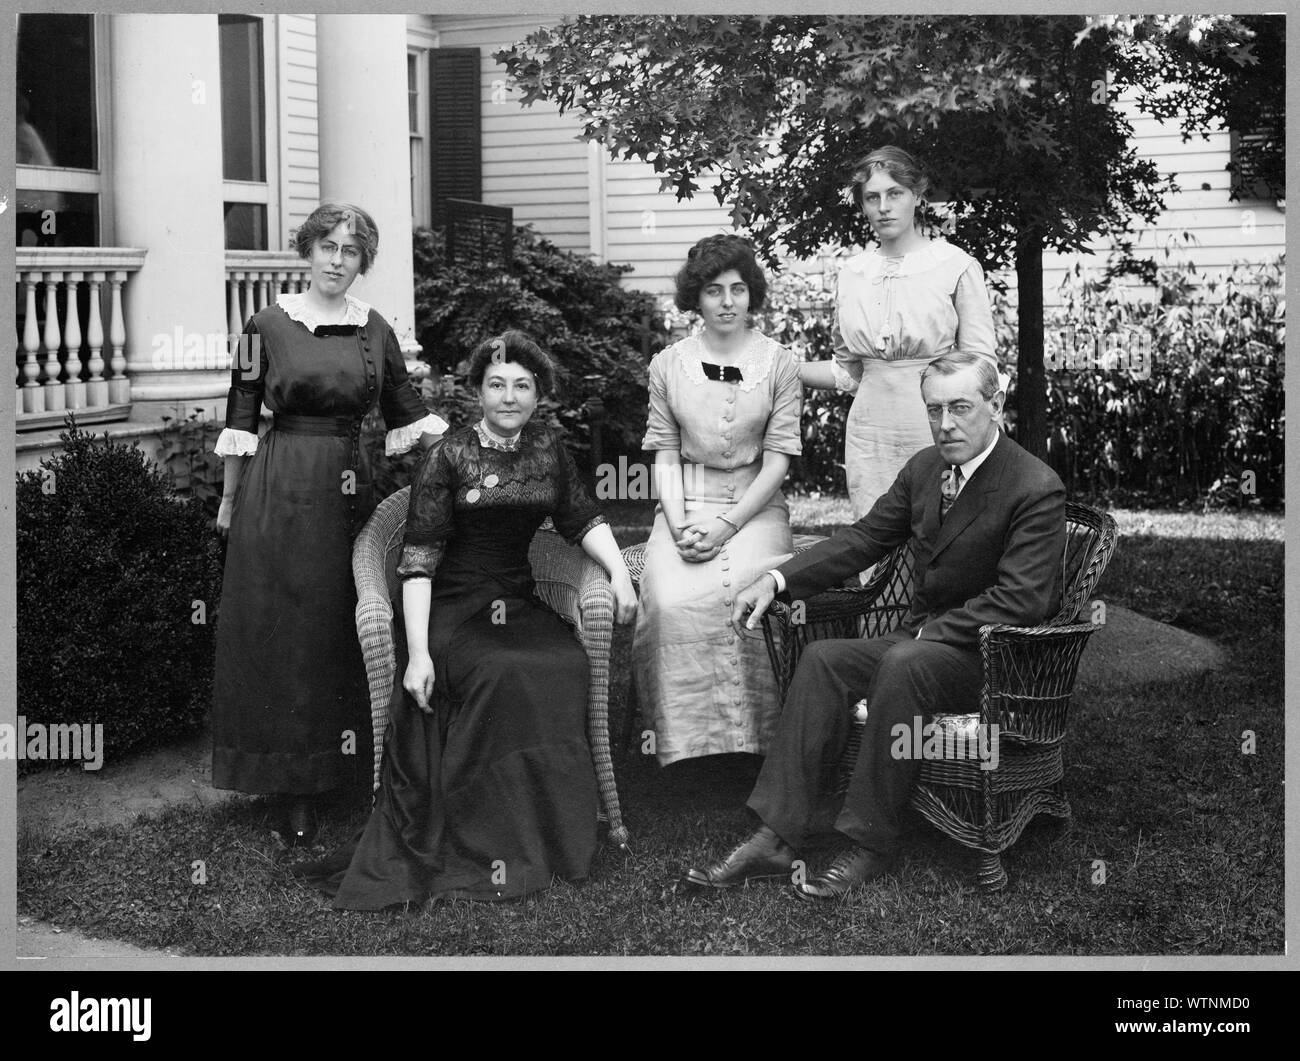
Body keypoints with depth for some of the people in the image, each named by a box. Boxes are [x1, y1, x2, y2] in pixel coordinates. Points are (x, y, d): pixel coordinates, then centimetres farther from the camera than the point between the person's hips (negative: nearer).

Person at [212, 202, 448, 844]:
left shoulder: (375, 332, 7)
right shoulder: (269, 325, -2)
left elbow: (407, 416, 10)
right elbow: (241, 418, 1)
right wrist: (229, 501, 3)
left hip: (348, 489, 3)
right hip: (280, 489, -3)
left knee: (338, 630, 6)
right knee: (281, 629, 1)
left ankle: (326, 771, 17)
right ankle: (289, 780, 9)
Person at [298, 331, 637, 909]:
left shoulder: (547, 447, 11)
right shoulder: (449, 456, -4)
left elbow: (581, 518, 18)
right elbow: (418, 558, -9)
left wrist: (619, 570, -2)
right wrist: (417, 652, -17)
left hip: (519, 603, 4)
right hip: (452, 608, -4)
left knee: (568, 666, -28)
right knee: (500, 676, -34)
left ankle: (553, 835, -21)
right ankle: (488, 846, -26)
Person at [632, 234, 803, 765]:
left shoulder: (779, 364, 3)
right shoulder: (668, 364, 9)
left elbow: (777, 460, -1)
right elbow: (664, 454, 8)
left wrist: (725, 526, -12)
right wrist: (679, 525, -9)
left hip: (755, 507, -1)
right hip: (684, 504, 2)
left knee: (739, 598, -31)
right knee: (674, 602, -27)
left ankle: (744, 744, -17)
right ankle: (684, 752, -16)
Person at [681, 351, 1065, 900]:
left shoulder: (1037, 489, -16)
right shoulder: (924, 468, 8)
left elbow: (1021, 600, -22)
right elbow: (865, 538, 11)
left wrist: (930, 633, -21)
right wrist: (778, 579, -2)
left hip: (995, 659, -7)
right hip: (924, 642, 7)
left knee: (902, 665, -35)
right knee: (823, 659, -16)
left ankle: (869, 844, -25)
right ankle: (777, 838, -21)